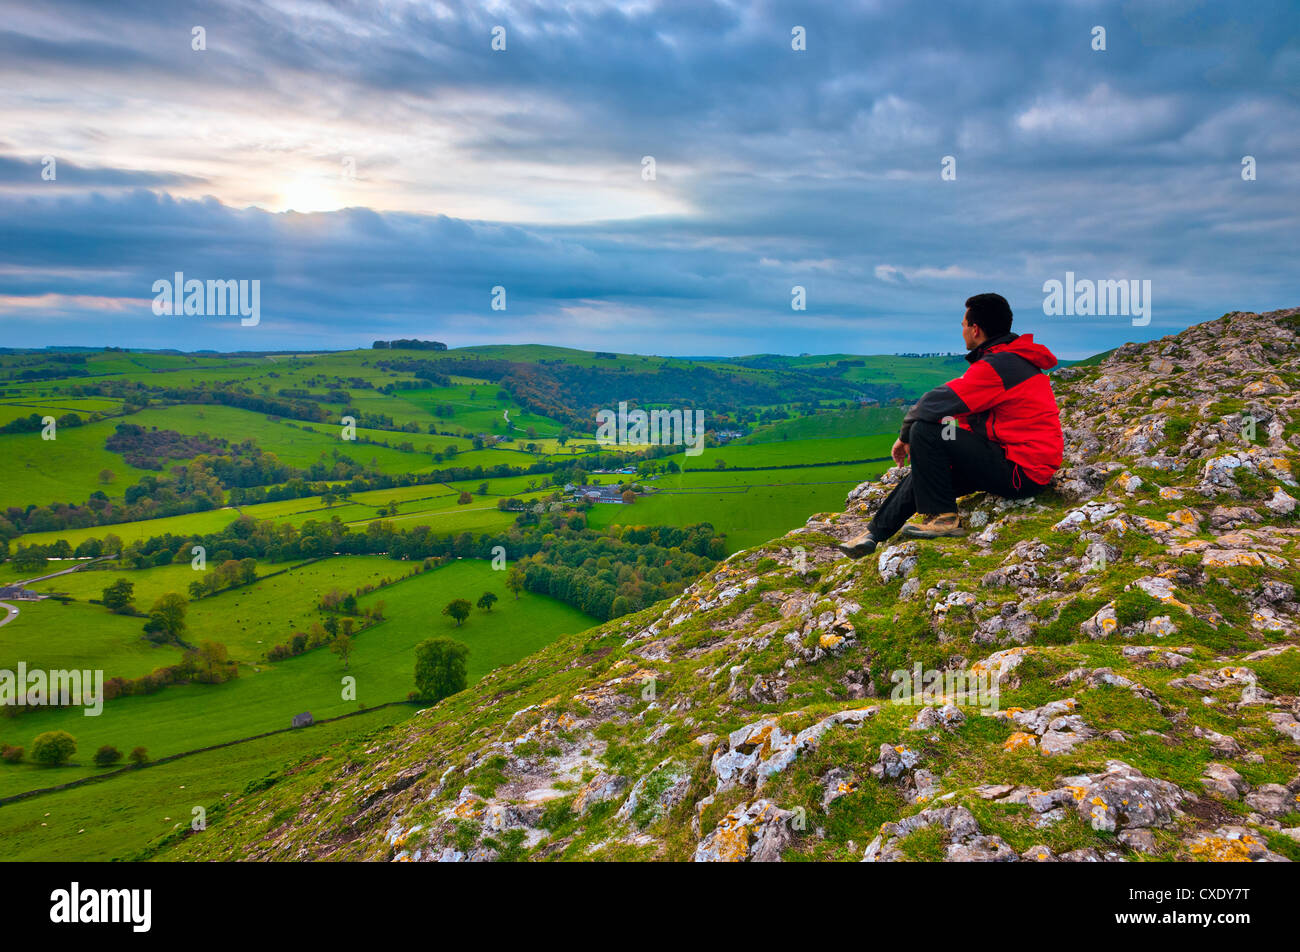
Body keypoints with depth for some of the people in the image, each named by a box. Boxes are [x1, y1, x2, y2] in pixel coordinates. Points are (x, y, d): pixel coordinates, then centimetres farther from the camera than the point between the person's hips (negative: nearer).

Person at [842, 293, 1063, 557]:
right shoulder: (1016, 358, 14)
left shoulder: (998, 366, -19)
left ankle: (942, 516, -9)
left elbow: (935, 403, -20)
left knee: (925, 431, -16)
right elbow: (974, 419, 18)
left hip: (1021, 473, -10)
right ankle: (874, 533, 22)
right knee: (925, 468, 17)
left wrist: (905, 436, -4)